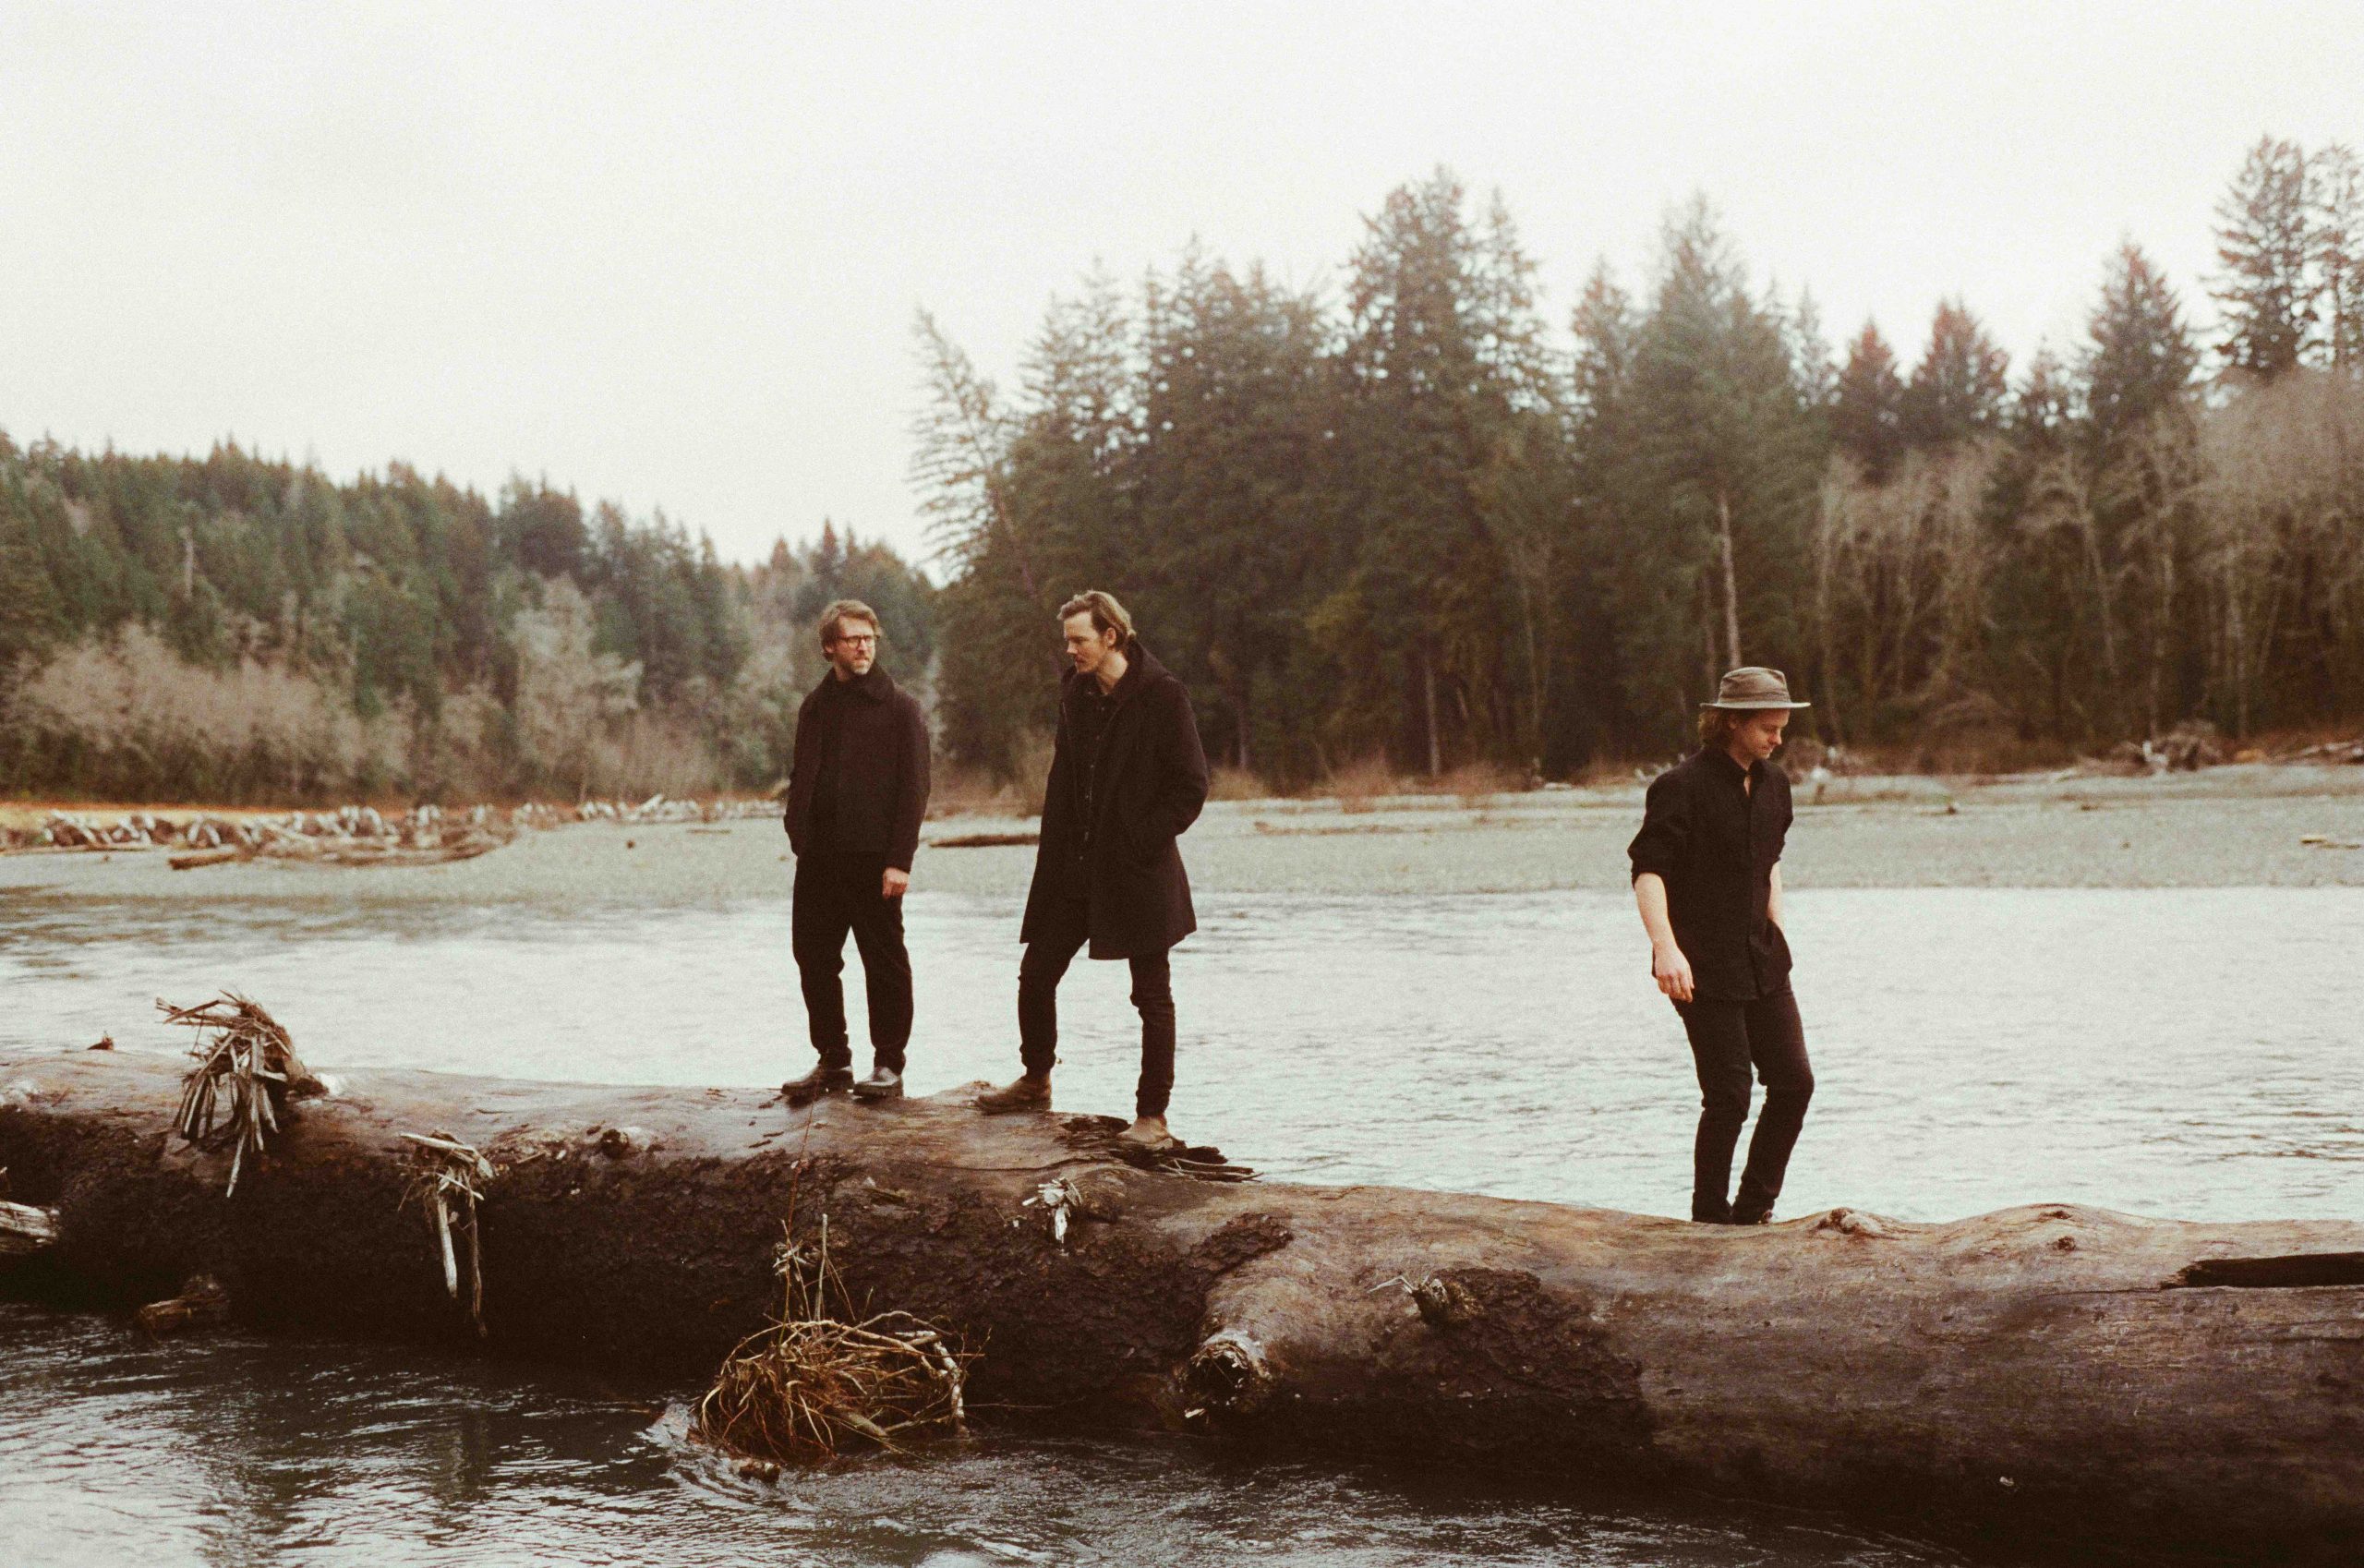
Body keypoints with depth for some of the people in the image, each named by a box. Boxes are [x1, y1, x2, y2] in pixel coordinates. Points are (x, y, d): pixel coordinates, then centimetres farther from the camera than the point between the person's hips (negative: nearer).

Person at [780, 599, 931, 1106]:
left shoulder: (900, 707, -2)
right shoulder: (816, 706, 14)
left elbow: (914, 788, -7)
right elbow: (800, 780, 18)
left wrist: (899, 860, -14)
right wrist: (799, 836, 3)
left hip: (874, 858, -5)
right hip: (820, 856, 5)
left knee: (885, 963, 0)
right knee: (814, 959, 7)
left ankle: (888, 1066, 8)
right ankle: (833, 1062, 17)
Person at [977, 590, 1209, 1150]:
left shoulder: (1163, 697, -11)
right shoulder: (1075, 690, 8)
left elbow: (1191, 786, -10)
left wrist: (1142, 842, -13)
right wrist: (1056, 846, 8)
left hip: (1138, 872, -6)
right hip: (1074, 868, 7)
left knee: (1152, 997, 1)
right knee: (1036, 974, 11)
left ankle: (1152, 1116, 8)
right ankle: (1036, 1082, 31)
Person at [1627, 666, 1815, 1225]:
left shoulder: (1773, 784, 10)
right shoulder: (1680, 787, -13)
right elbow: (1647, 870, -19)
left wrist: (1776, 933, 18)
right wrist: (1665, 948, -30)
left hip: (1761, 962, 7)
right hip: (1703, 969, -7)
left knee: (1794, 1082, 4)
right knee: (1728, 1096, -6)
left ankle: (1753, 1209, 18)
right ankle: (1709, 1217, 10)